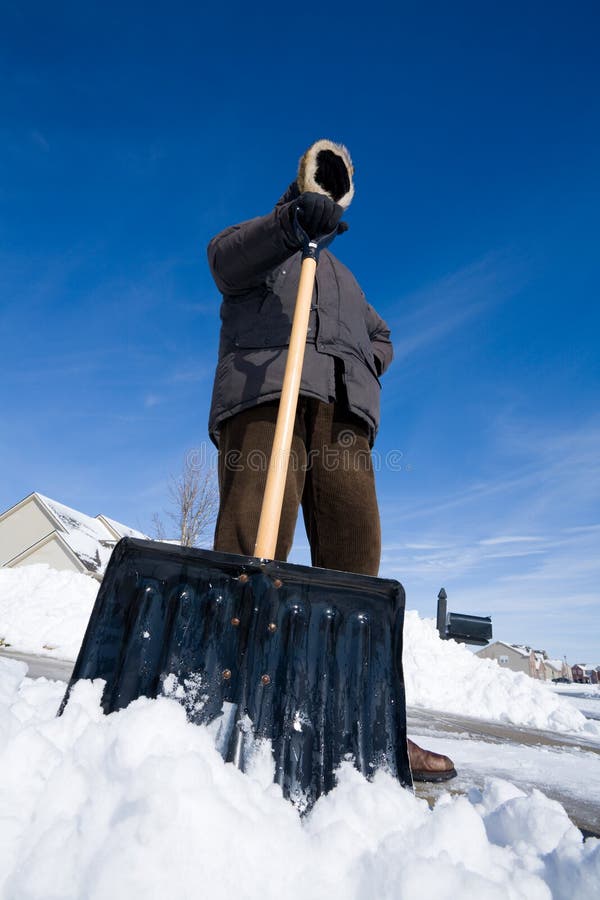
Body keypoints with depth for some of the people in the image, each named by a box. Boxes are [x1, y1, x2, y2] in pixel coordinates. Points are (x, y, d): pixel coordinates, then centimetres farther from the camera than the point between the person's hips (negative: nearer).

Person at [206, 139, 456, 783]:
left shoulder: (345, 280, 43)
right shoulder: (261, 244, 30)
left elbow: (381, 338, 35)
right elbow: (225, 257, 5)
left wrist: (365, 358, 11)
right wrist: (292, 221, -13)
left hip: (343, 406, 4)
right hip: (265, 390, -3)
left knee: (354, 553, -9)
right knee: (249, 543, -20)